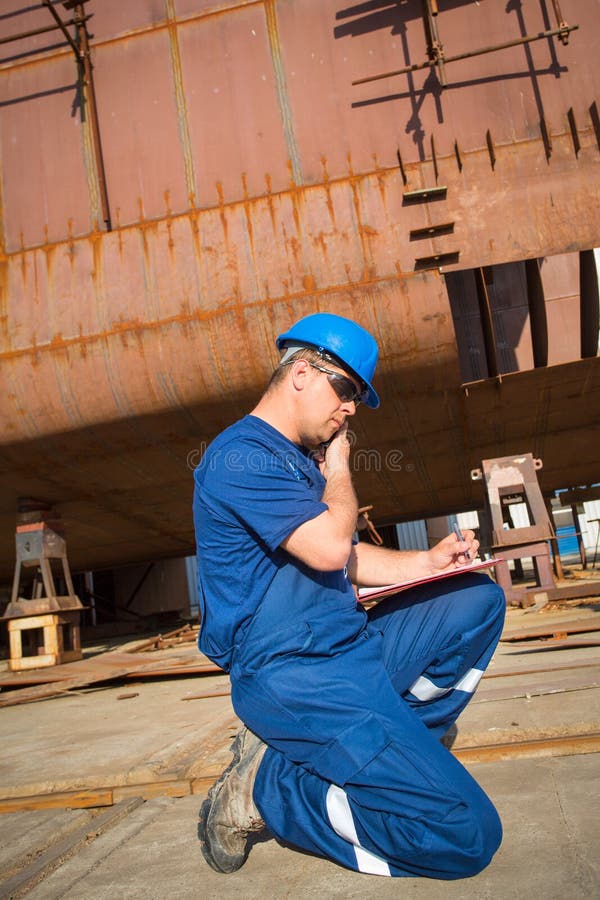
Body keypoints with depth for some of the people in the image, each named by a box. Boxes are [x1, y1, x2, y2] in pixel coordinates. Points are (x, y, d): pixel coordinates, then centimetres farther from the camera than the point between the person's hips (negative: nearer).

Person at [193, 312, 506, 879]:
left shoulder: (302, 460, 18)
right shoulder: (242, 455, -15)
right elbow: (329, 548, -23)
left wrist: (425, 562, 7)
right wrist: (340, 470, -4)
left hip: (349, 648, 10)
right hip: (292, 674, -10)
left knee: (478, 599, 14)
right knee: (467, 834, -17)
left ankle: (386, 748, 5)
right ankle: (265, 786, -4)